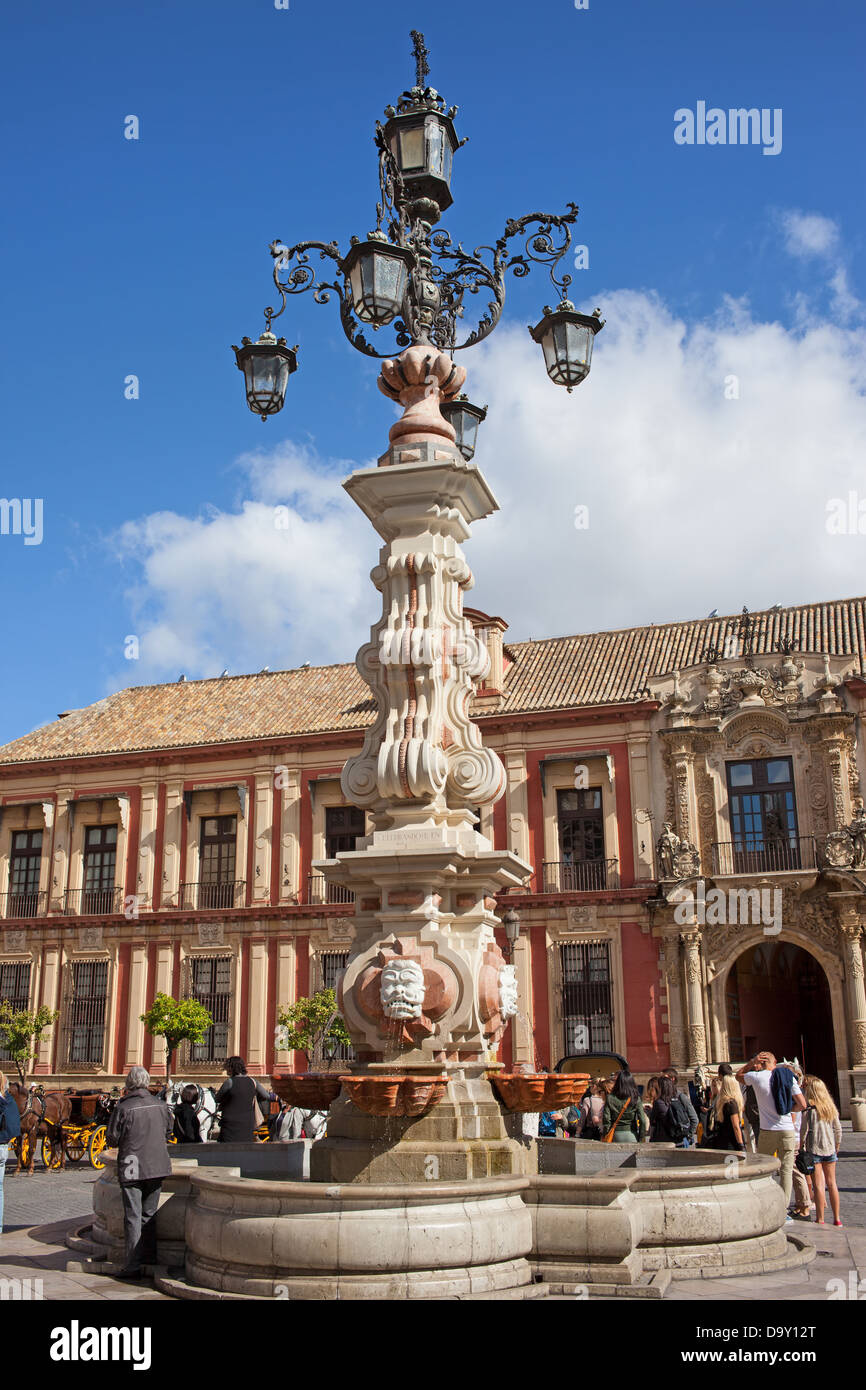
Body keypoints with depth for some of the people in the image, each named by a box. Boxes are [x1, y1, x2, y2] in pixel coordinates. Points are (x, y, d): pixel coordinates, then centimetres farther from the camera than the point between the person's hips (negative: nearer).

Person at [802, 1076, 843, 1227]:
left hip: (814, 1149, -4)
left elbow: (804, 1131, -12)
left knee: (818, 1185, -1)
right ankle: (836, 1219, 15)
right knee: (832, 1184, 11)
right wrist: (837, 1147, 20)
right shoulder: (831, 1108, 4)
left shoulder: (809, 1109, -11)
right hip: (830, 1149, 4)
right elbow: (838, 1130, 8)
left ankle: (820, 1220, 2)